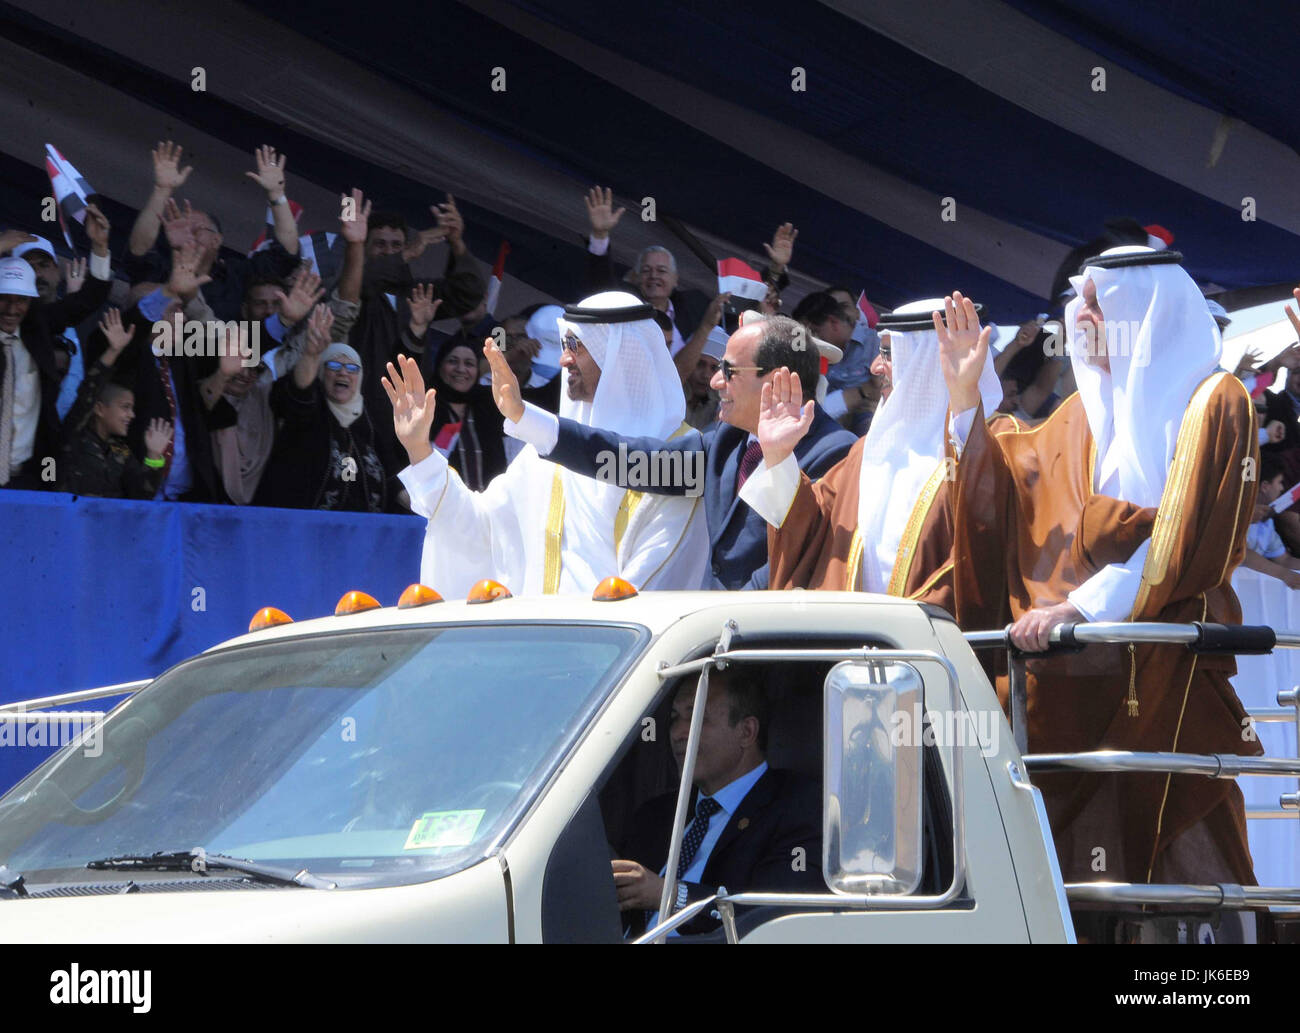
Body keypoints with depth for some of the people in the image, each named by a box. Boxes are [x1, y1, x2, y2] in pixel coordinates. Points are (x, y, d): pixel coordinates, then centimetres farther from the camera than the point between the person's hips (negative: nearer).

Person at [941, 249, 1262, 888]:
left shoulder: (1212, 404, 1)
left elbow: (1184, 538, -11)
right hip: (1063, 682, 5)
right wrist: (964, 397, 9)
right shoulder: (1082, 416, 21)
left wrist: (1082, 607, -20)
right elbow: (1001, 496, 14)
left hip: (1164, 676, -5)